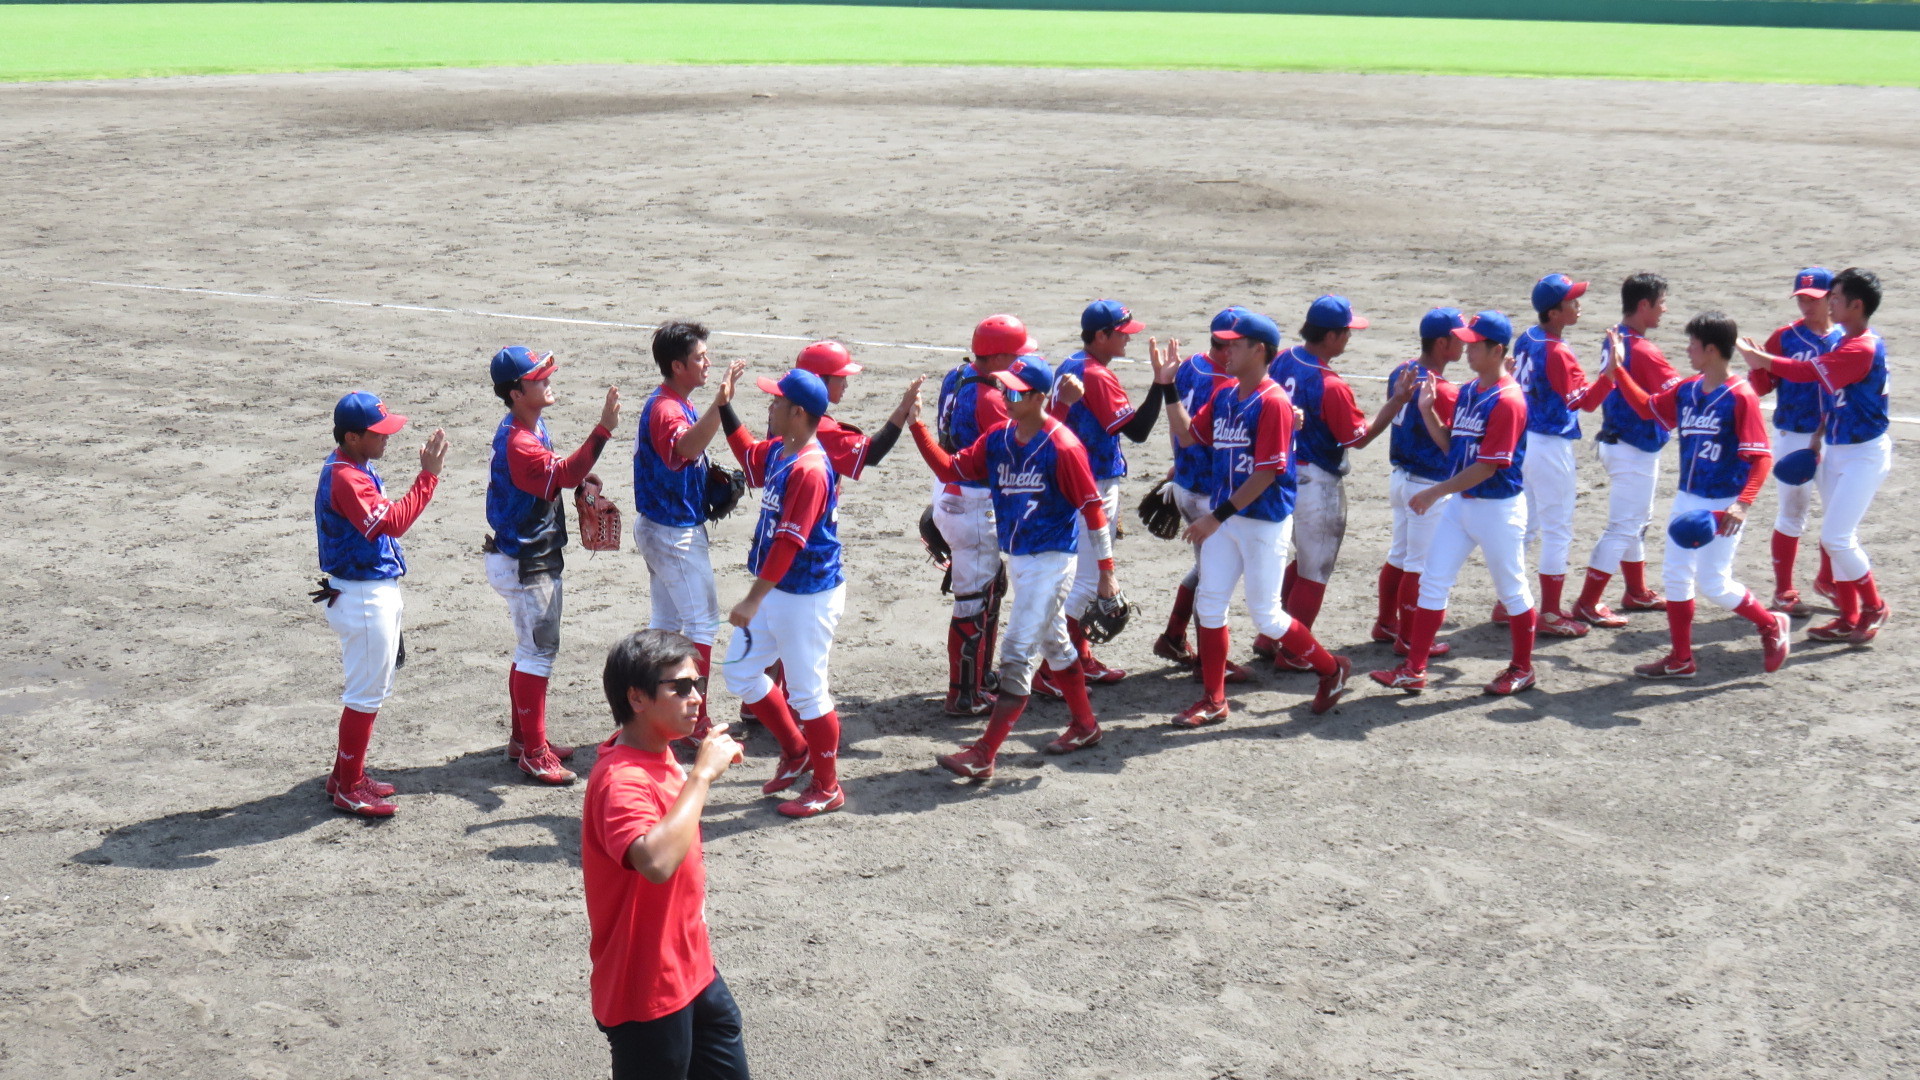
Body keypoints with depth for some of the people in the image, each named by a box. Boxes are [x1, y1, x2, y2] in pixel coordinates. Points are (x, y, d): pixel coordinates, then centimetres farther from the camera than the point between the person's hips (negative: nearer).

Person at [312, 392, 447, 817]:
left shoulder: (356, 468, 10)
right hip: (363, 597, -11)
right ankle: (348, 788, 9)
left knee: (373, 688, 19)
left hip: (377, 589, 11)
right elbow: (393, 522, -32)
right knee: (366, 693, -1)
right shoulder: (345, 478, -23)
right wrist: (428, 475, -31)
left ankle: (347, 775, 30)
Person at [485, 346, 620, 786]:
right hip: (524, 564, -10)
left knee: (532, 648, 19)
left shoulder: (532, 426, 6)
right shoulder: (518, 442, -26)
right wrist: (603, 430, -41)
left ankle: (523, 739, 31)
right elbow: (562, 474, -34)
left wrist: (579, 474, -1)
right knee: (538, 651, -3)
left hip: (534, 557, 10)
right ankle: (533, 753, 6)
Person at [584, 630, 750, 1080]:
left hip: (693, 969, 10)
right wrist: (702, 774, -37)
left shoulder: (658, 756, 5)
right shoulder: (621, 779, -25)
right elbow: (656, 861, -45)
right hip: (647, 991, -10)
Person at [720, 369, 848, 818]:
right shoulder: (777, 451, 4)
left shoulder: (810, 469, -24)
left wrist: (753, 600, -25)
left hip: (808, 598, -10)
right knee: (740, 672, 17)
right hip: (776, 591, 10)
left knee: (807, 692, 2)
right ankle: (795, 751, 34)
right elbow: (749, 456, 29)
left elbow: (788, 544, -26)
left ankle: (827, 788, 18)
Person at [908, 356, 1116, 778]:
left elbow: (1093, 508, -15)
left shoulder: (1061, 446, -19)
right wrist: (915, 424, -10)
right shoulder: (998, 439, 2)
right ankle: (1084, 724, 40)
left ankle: (983, 756, -8)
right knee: (1053, 643, 21)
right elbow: (950, 469, 0)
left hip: (1052, 560, -8)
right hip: (1017, 558, 8)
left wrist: (1106, 569, -12)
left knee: (1018, 653, -9)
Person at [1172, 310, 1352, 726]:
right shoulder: (1224, 396, 8)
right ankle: (1213, 700, 16)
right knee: (1208, 604, 6)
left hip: (1264, 521, -8)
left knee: (1265, 615, -1)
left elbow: (1267, 473, -21)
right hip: (1225, 518, 8)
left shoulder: (1272, 402, -18)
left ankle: (1332, 669, 21)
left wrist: (1219, 516, -21)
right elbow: (1188, 435, 13)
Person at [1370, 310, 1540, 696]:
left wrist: (1435, 492, -19)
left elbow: (1487, 467, -21)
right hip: (1459, 503, 9)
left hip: (1498, 508, -9)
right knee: (1433, 583, 7)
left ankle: (1522, 669, 23)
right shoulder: (1466, 392, 8)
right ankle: (1414, 670, 12)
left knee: (1512, 590, 8)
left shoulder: (1507, 400, -19)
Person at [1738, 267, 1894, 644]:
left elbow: (1805, 372, -24)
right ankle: (1849, 618, 19)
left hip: (1864, 454, -9)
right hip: (1837, 451, 9)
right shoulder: (1846, 342, 8)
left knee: (1836, 537, -10)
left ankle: (1873, 606, 10)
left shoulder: (1863, 348, -23)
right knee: (1837, 538, 11)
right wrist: (1818, 442, 14)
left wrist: (1755, 356, -17)